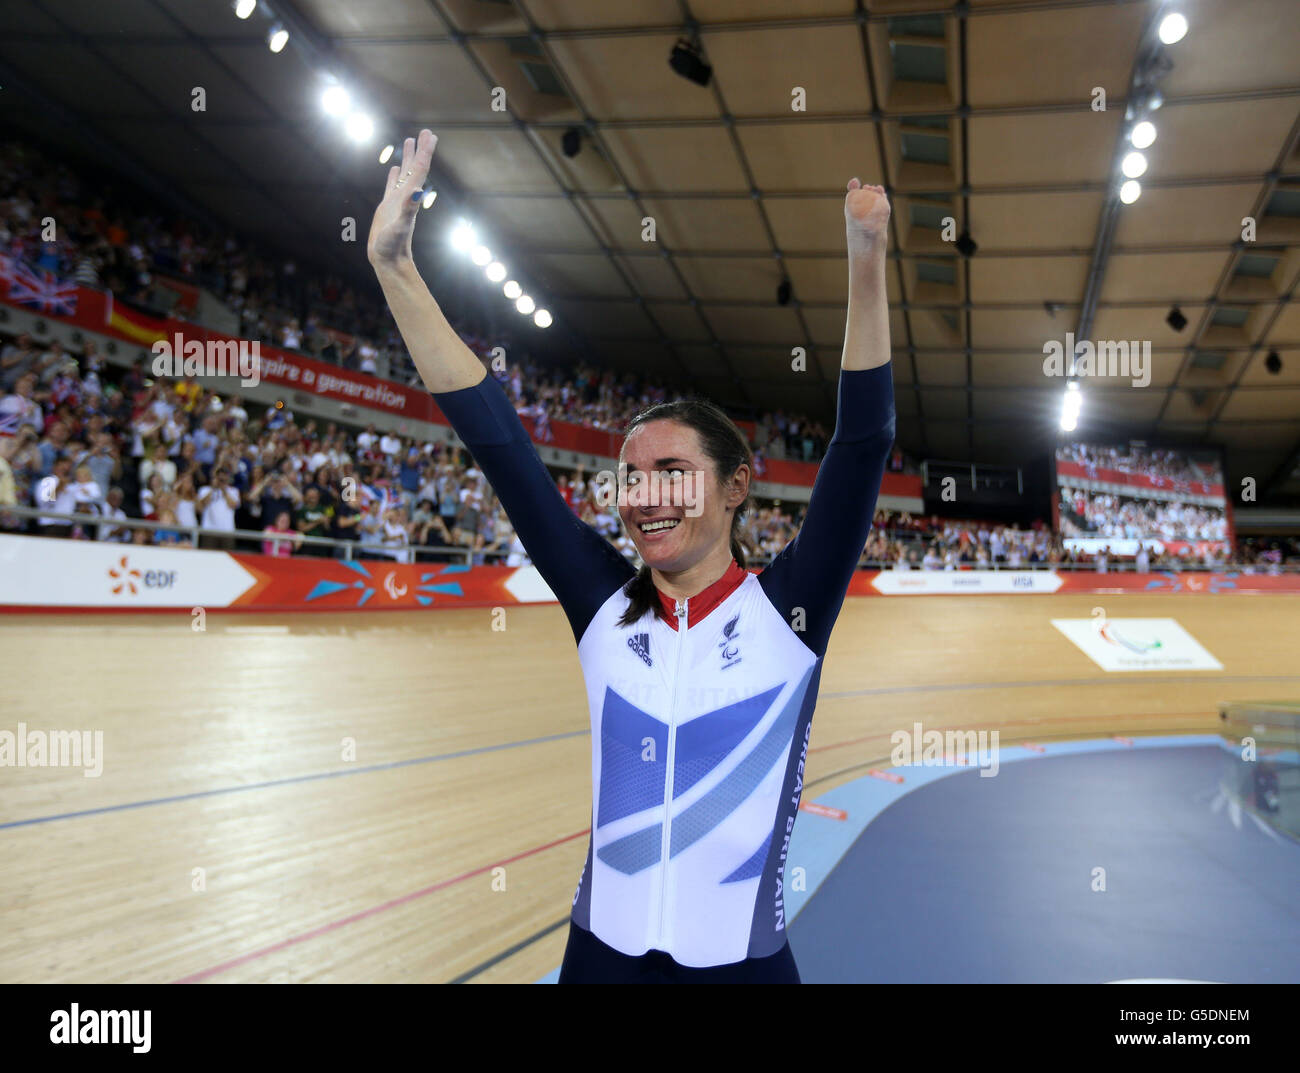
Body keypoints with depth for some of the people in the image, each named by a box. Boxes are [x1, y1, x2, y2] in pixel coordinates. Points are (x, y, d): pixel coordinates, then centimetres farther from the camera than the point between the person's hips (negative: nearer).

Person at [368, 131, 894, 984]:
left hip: (745, 962, -2)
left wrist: (867, 264, -26)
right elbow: (497, 441, -7)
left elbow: (864, 443, -17)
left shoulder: (786, 611, -9)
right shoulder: (605, 608, -4)